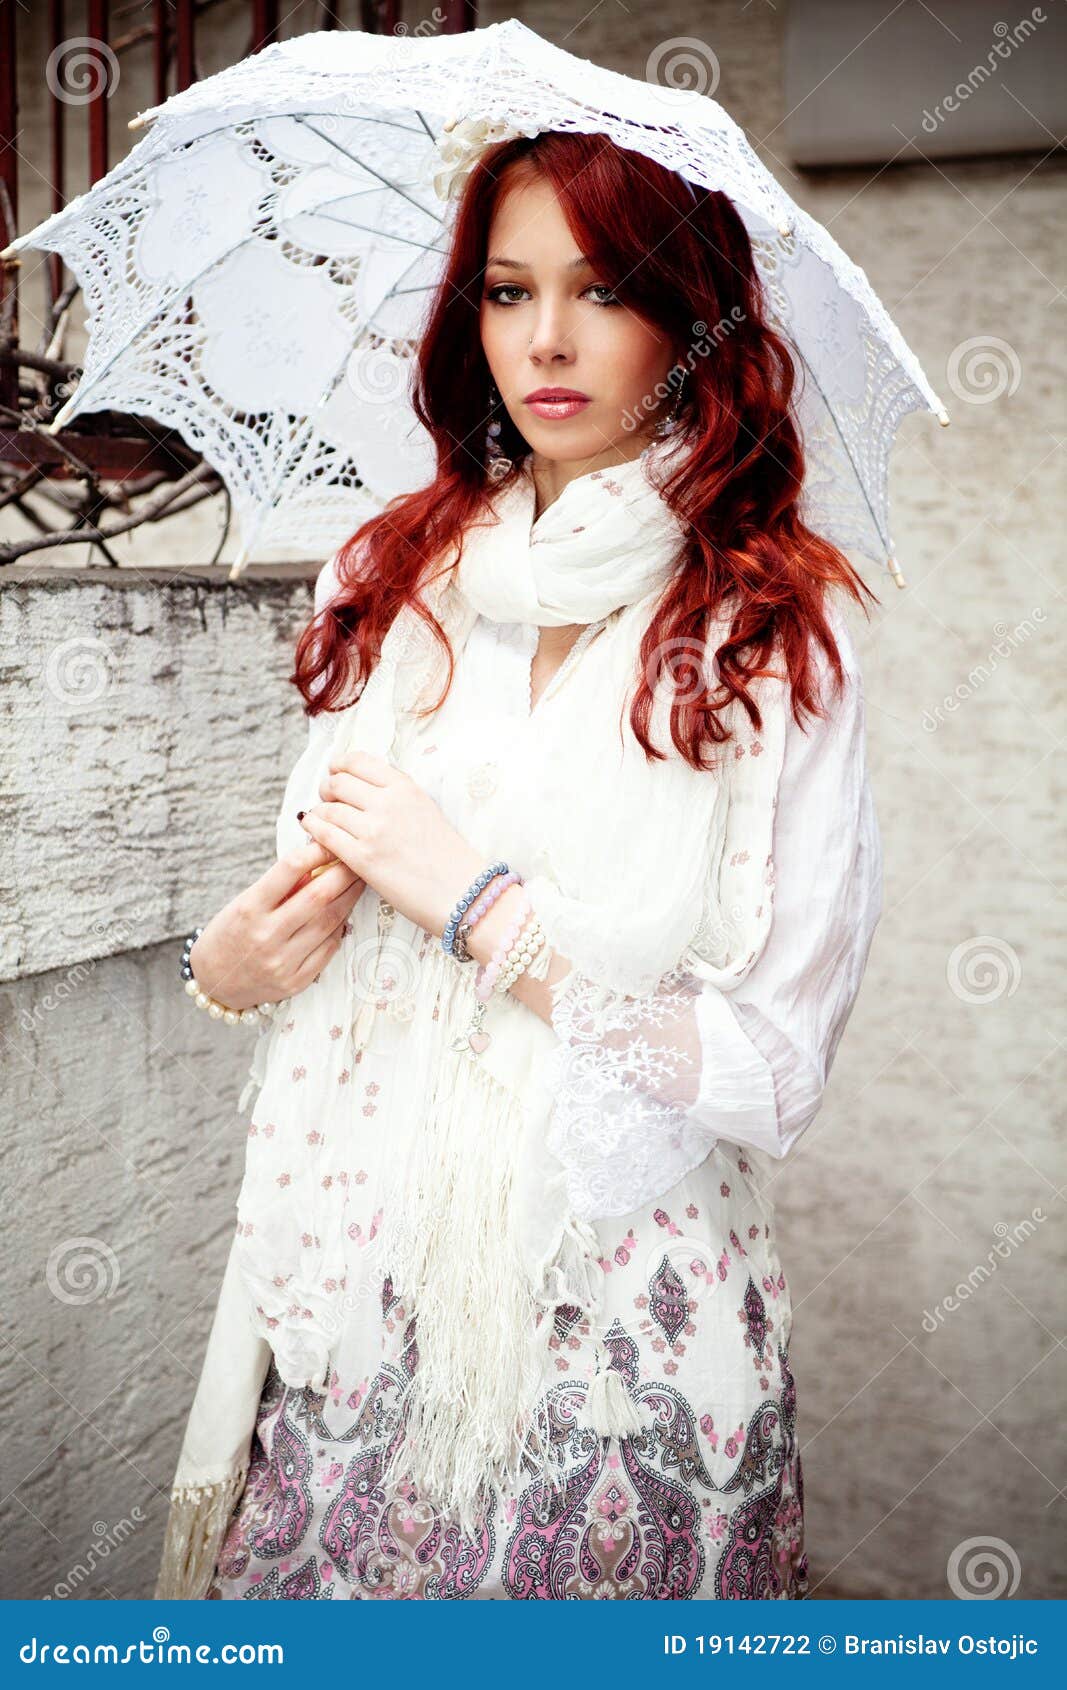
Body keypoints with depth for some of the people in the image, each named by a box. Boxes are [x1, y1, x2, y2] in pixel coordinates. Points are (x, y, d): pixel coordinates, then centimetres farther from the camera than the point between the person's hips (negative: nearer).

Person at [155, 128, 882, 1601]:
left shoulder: (780, 638, -9)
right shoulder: (390, 580, 4)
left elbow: (775, 1078, -13)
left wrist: (472, 896, -16)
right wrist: (232, 963, -7)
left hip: (616, 1328, -3)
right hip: (350, 1288, 4)